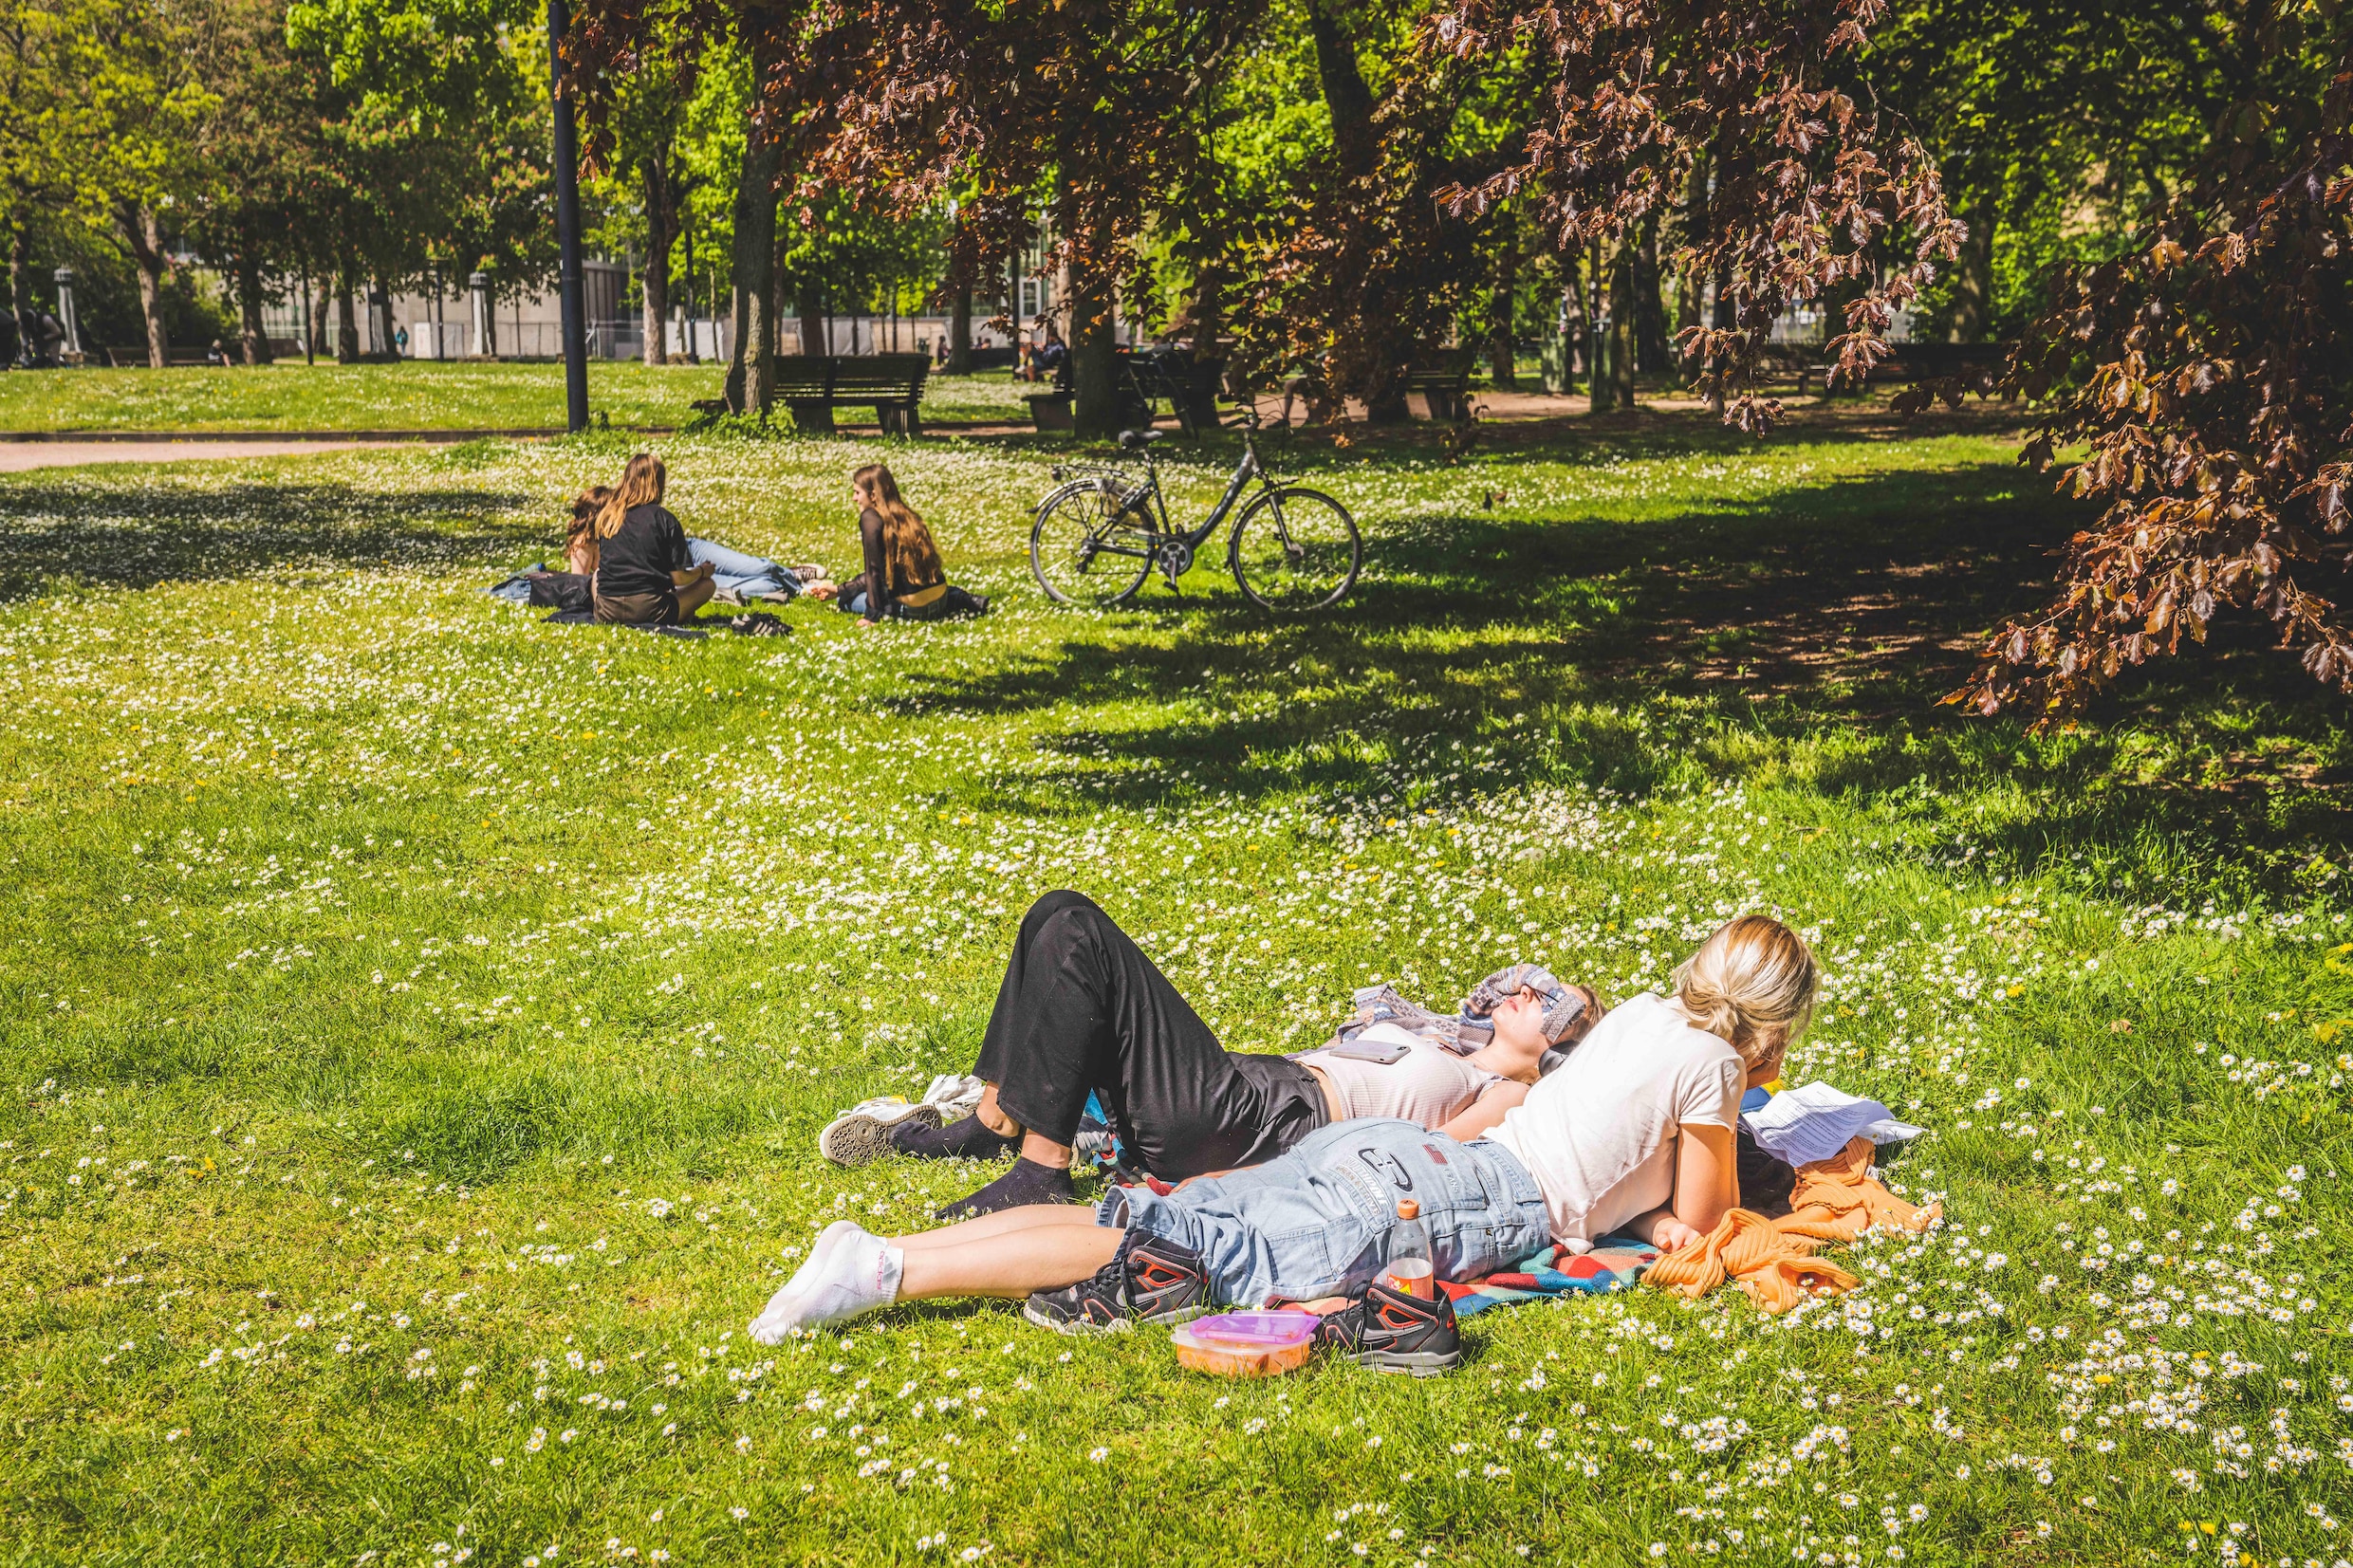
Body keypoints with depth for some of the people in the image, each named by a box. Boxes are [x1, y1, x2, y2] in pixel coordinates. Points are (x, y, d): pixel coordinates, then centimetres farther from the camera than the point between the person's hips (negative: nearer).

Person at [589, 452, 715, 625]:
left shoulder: (605, 514, 5)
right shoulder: (664, 519, -8)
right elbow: (678, 578, -6)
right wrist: (702, 571, 16)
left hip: (607, 612, 3)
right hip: (649, 610, -3)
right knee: (706, 584, 17)